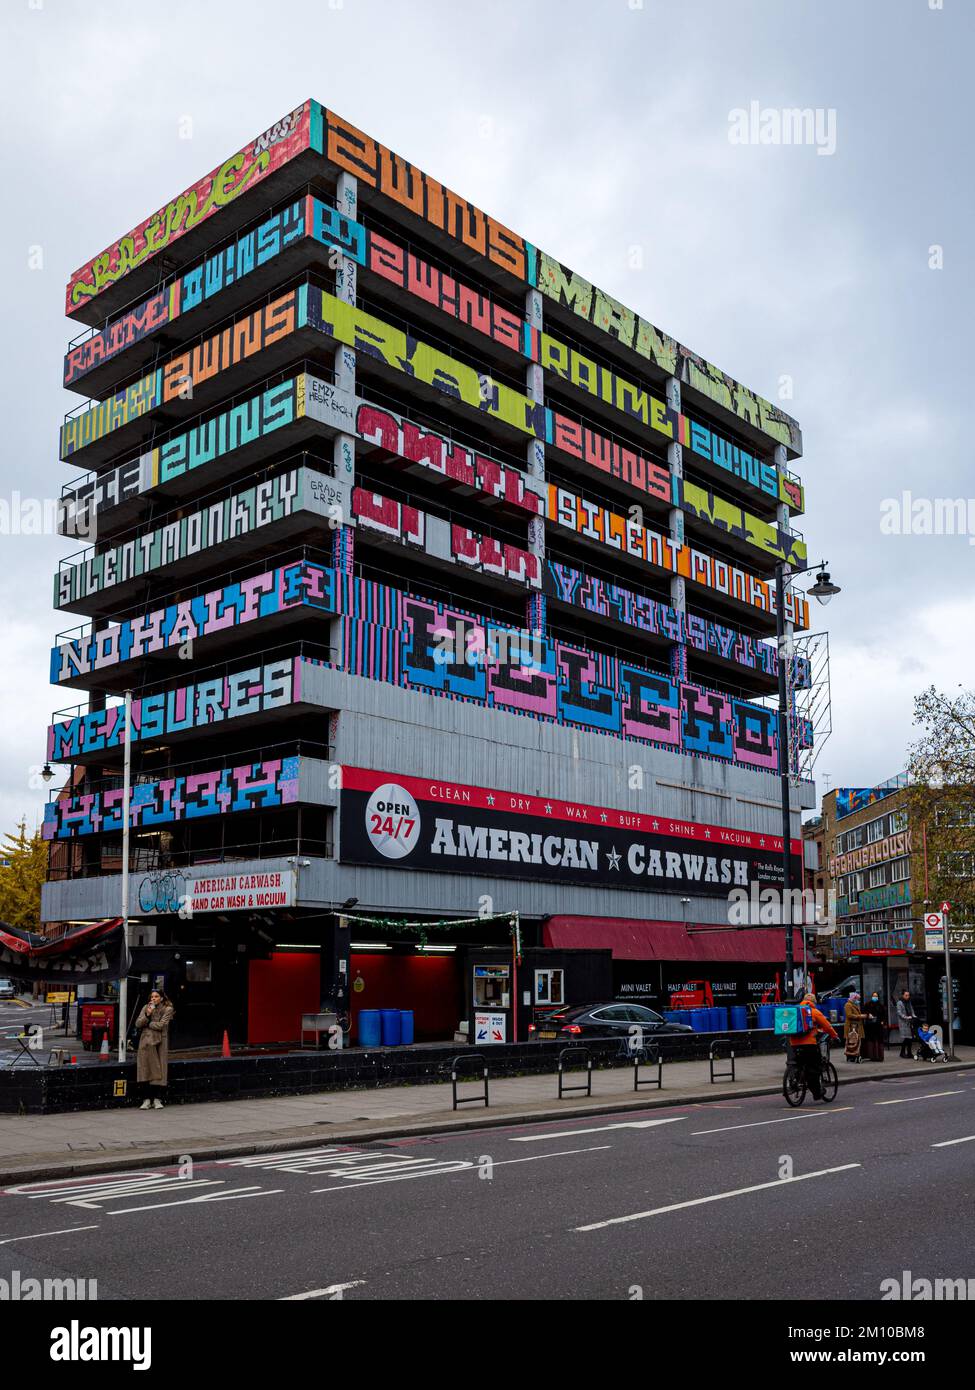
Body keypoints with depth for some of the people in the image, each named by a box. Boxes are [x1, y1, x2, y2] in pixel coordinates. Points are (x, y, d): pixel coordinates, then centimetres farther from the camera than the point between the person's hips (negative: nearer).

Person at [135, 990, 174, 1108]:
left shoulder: (167, 1009, 2)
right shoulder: (146, 1008, 13)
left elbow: (161, 1025, -10)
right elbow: (137, 1024, 4)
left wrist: (147, 1023, -1)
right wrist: (147, 1015, -10)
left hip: (160, 1043, -3)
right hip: (146, 1042, 3)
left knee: (159, 1071, -6)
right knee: (145, 1070, -5)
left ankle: (157, 1099, 0)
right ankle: (147, 1099, 0)